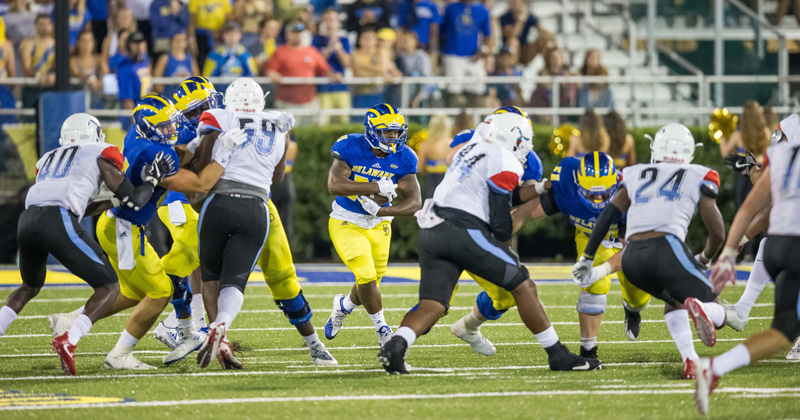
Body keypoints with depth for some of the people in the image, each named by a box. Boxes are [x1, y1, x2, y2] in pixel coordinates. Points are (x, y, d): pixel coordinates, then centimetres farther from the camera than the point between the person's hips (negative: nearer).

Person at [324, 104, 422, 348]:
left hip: (378, 226, 4)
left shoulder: (403, 158, -11)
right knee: (366, 276, -17)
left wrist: (381, 211, -28)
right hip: (346, 224, -4)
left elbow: (415, 202, -14)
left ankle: (343, 306, 46)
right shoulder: (351, 148, -20)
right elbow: (334, 185, -33)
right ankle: (381, 328, 4)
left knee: (370, 284, 12)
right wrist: (378, 187, -34)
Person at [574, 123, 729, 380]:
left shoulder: (636, 176, 24)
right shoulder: (698, 178, 16)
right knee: (718, 315, 4)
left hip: (632, 260, 4)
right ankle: (698, 307, -35)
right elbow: (717, 232, 15)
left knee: (674, 301, 32)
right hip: (667, 249, -4)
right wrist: (705, 259, 35)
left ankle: (689, 359, 7)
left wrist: (587, 258, 19)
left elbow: (608, 216, 16)